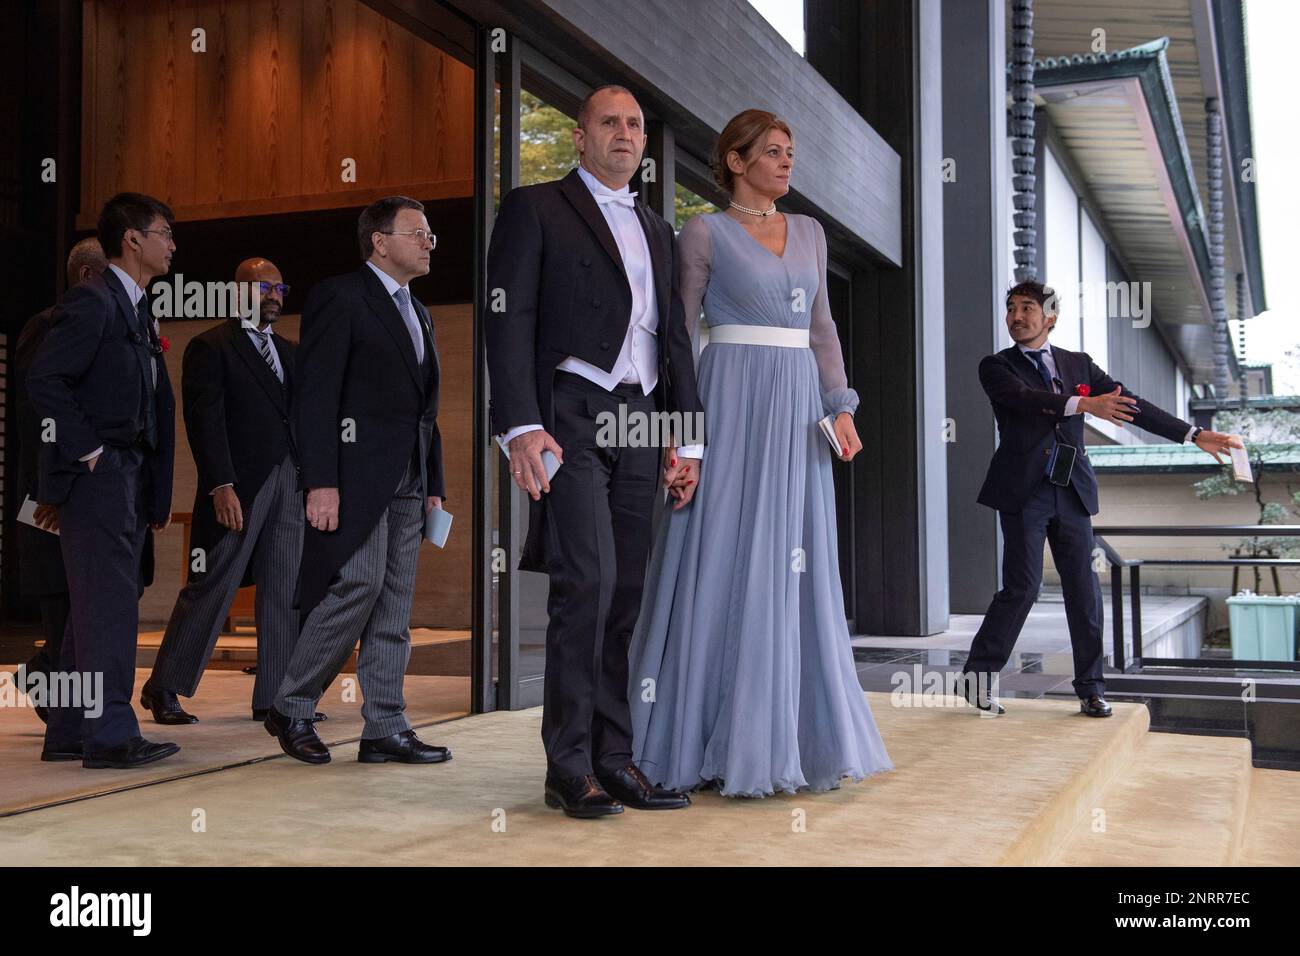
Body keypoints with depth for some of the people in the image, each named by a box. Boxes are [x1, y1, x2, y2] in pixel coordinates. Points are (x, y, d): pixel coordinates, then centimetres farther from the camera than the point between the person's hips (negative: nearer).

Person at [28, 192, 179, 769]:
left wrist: (157, 493, 16)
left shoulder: (138, 310, 18)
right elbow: (44, 380, -20)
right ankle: (110, 735, -4)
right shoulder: (93, 301, -10)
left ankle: (69, 732, 20)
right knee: (109, 604, -8)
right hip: (97, 476, -9)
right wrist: (85, 450, -17)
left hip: (128, 477, 9)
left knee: (97, 606, 12)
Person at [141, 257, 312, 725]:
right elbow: (204, 419, -9)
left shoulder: (289, 352, 20)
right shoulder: (211, 346, -1)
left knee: (285, 592, 5)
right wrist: (220, 485, -18)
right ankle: (163, 687, 12)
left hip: (289, 483, 6)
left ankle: (274, 696, 11)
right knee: (211, 587, -2)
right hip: (238, 486, -6)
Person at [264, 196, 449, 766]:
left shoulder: (418, 315, 22)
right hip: (356, 475, -8)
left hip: (407, 483, 8)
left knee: (395, 607, 5)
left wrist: (434, 486, 17)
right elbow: (315, 394, -11)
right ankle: (291, 708, 3)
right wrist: (321, 482, -19)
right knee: (359, 584, -14)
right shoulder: (340, 297, -3)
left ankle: (385, 730, 9)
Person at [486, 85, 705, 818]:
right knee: (588, 581, -14)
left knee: (625, 597, 4)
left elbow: (674, 337, 20)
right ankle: (569, 766, -5)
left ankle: (614, 759, 10)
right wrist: (521, 425, -16)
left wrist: (685, 434, 10)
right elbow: (509, 320, -5)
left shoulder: (657, 231, 23)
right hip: (570, 418, -6)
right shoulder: (535, 209, 5)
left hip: (639, 423, 6)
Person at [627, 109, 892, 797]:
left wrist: (840, 407, 4)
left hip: (797, 411, 6)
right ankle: (720, 746, 4)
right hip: (734, 403, -5)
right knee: (727, 565, -5)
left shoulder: (809, 232, 17)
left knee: (795, 571, 5)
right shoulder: (705, 232, 1)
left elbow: (822, 329, 16)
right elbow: (677, 333, -3)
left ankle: (788, 739, 13)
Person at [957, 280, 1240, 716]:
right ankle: (977, 675, 4)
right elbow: (1026, 398, -17)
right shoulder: (996, 366, 4)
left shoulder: (1079, 364, 15)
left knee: (1084, 589, 3)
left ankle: (1090, 688, 11)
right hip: (1024, 491, -4)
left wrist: (1194, 434, 9)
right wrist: (1084, 404, -31)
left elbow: (1129, 404, 14)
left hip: (1071, 490, 4)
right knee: (1021, 587, -9)